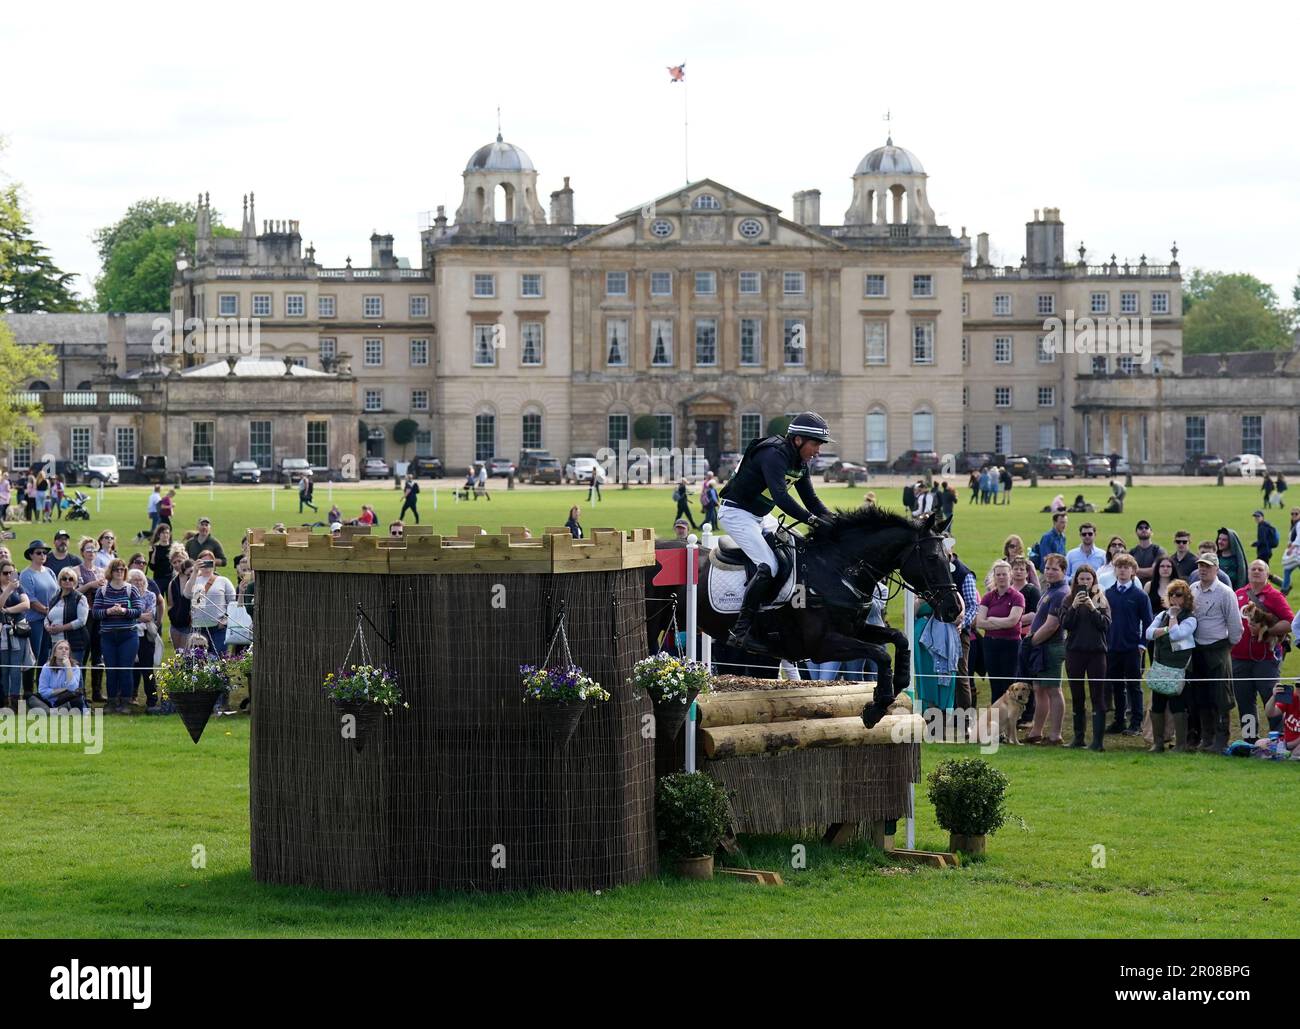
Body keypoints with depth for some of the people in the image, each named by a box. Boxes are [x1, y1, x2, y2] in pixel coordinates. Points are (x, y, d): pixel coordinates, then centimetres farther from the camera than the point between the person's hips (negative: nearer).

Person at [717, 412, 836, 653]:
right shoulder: (774, 455, -24)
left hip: (757, 516, 10)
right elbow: (780, 496, -37)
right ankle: (741, 631, -22)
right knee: (768, 566, -22)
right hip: (736, 513, -10)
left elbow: (810, 498, 8)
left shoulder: (800, 463, 6)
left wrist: (832, 521, -10)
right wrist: (812, 519, -42)